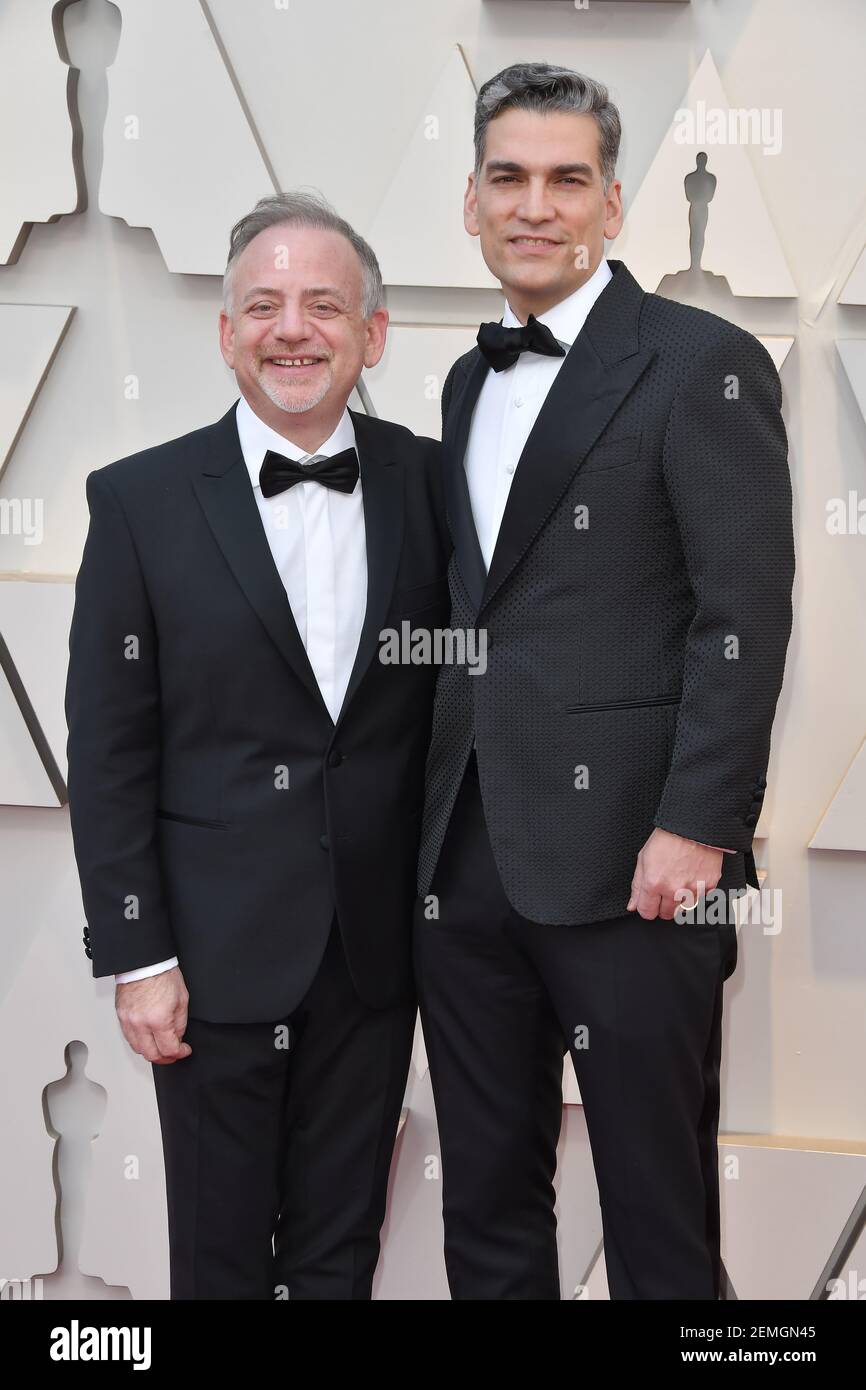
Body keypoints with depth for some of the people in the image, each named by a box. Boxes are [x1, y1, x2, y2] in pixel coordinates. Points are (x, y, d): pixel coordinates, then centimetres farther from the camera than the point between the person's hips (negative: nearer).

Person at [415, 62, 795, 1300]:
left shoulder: (702, 364, -5)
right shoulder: (470, 381, 16)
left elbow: (747, 617, -11)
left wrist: (697, 829, -17)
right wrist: (440, 813, 12)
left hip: (627, 863, -6)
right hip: (465, 860, 7)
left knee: (659, 1219, 6)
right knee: (486, 1204, 16)